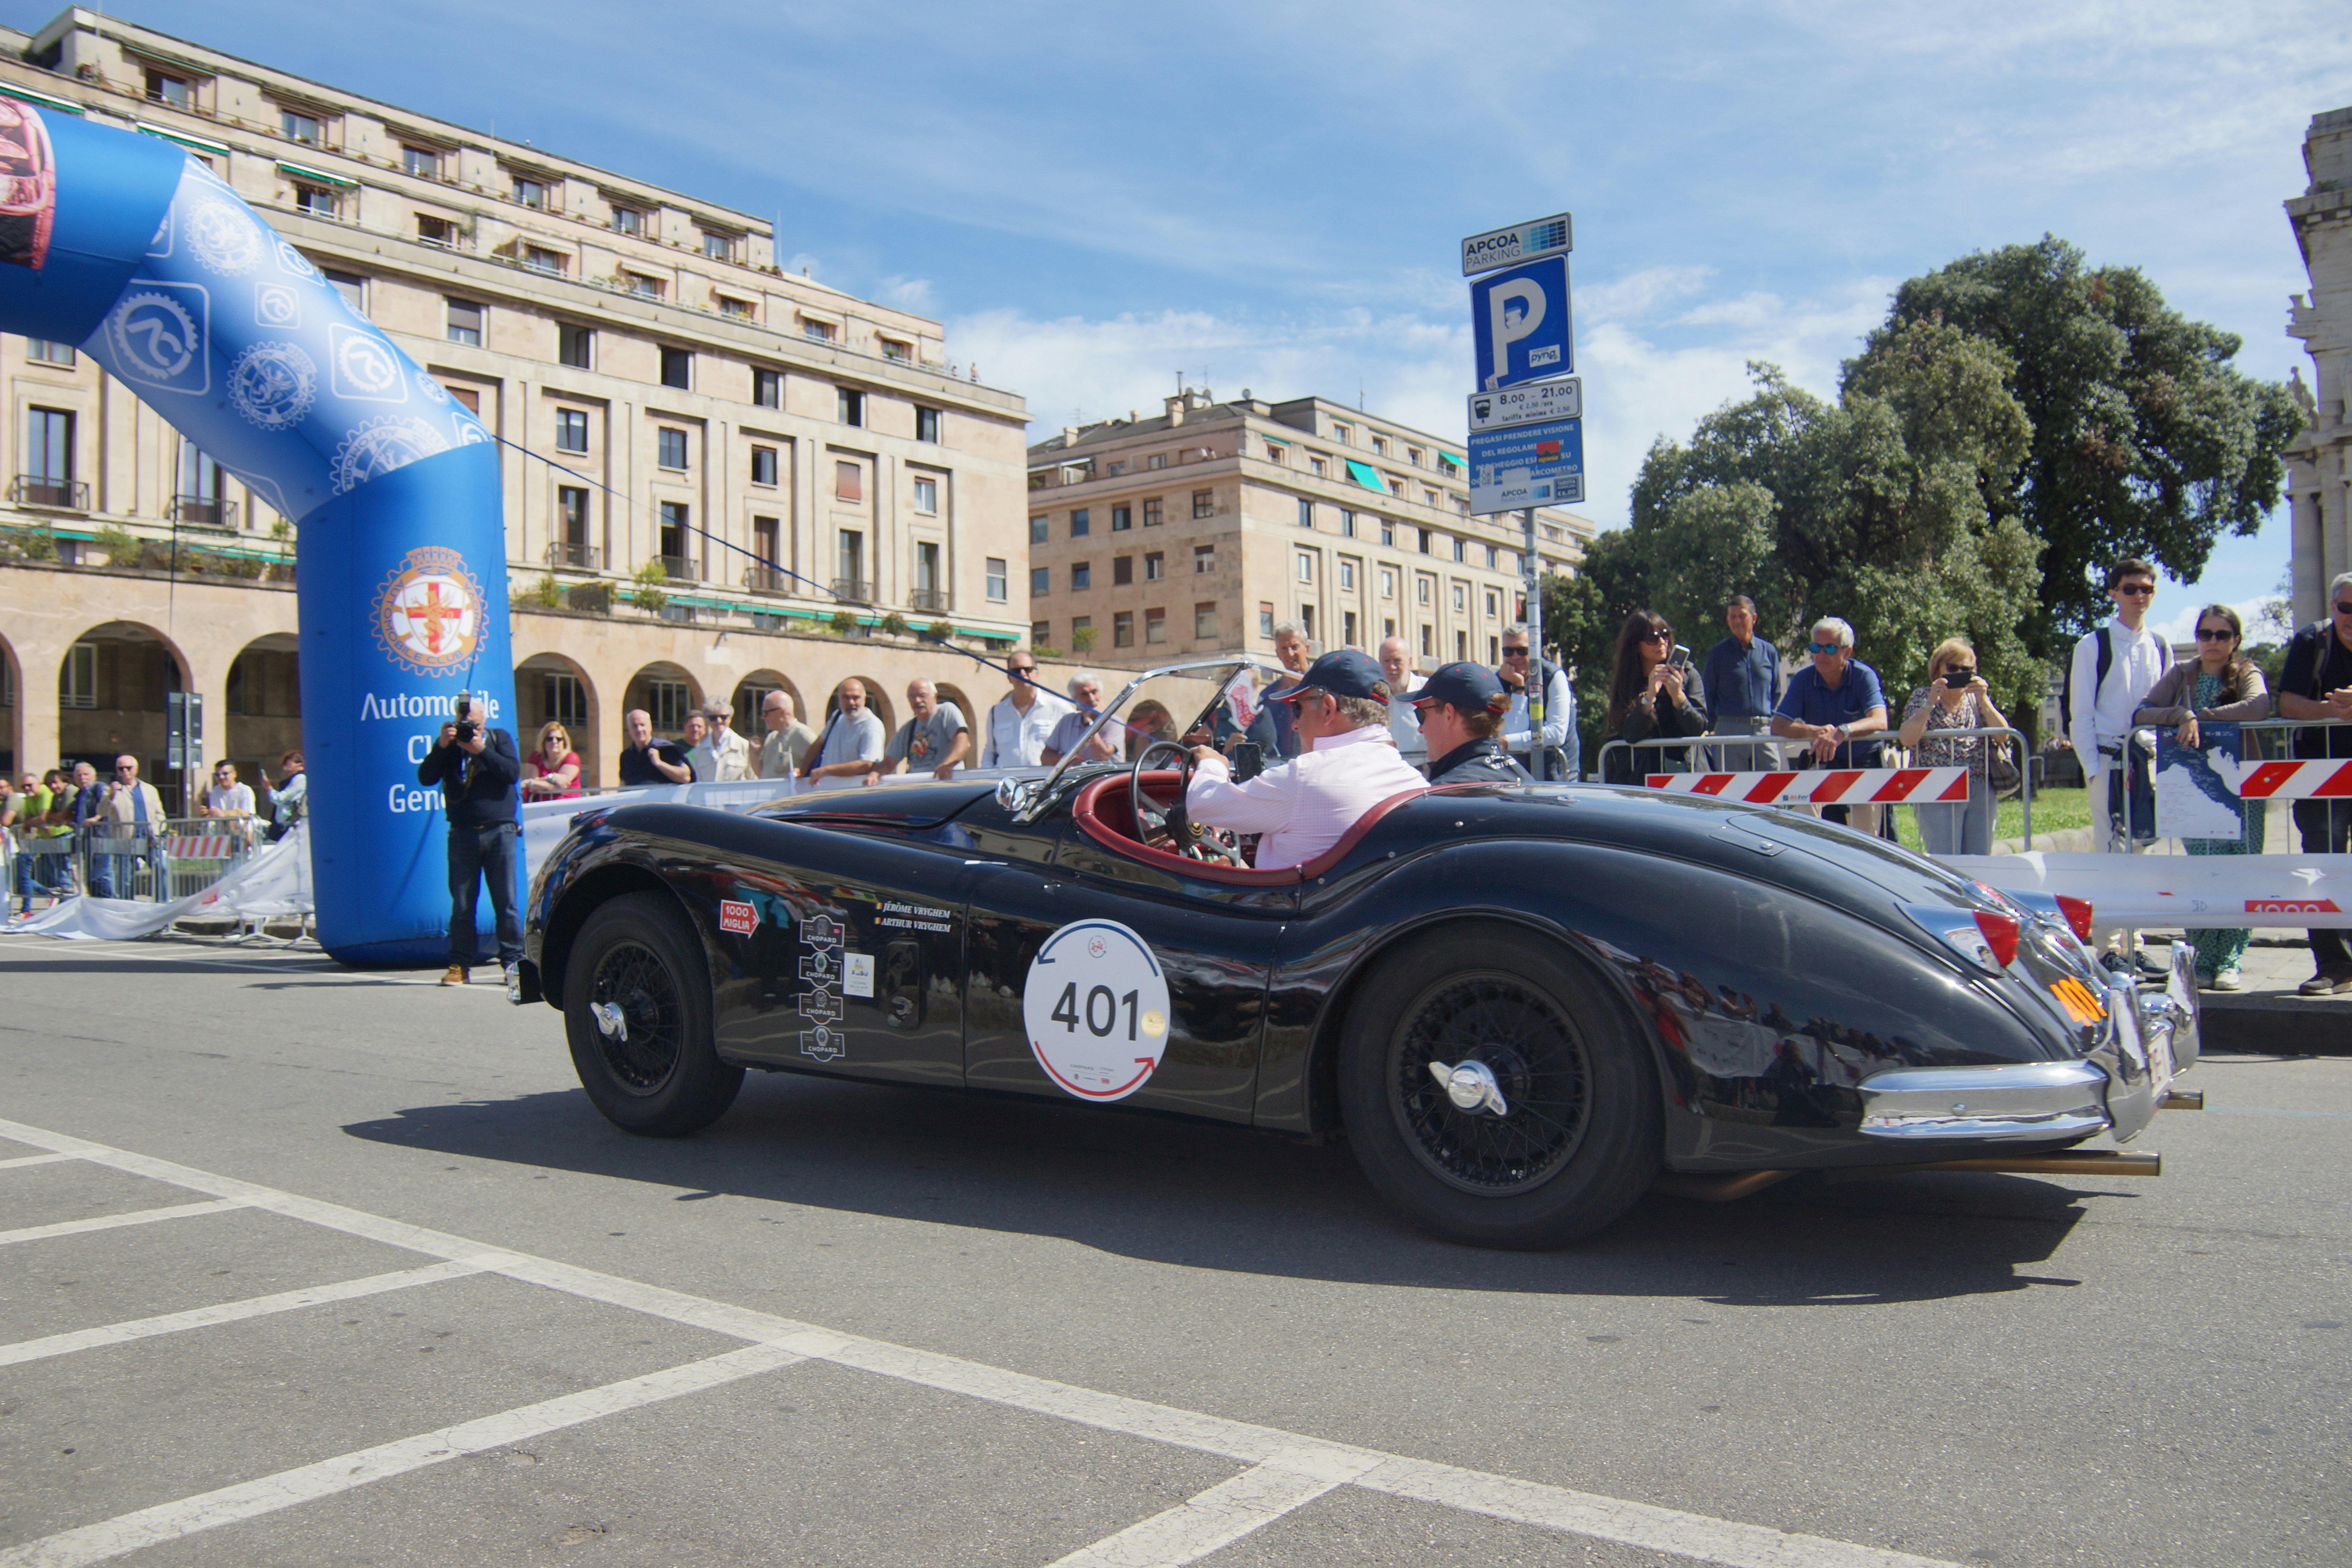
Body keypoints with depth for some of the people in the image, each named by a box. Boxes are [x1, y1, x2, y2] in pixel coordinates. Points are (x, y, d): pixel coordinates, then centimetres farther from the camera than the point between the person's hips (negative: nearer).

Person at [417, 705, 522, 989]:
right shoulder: (448, 744, 10)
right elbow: (425, 778, -2)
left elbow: (513, 773, -8)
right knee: (461, 905, 2)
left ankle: (513, 962, 2)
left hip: (500, 832, -1)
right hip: (463, 835, 1)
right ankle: (460, 965, 7)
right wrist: (441, 747, -13)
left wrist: (482, 751, -16)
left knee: (506, 902, -2)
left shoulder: (500, 738, 7)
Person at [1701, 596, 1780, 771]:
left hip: (1765, 730, 2)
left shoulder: (1770, 652, 11)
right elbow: (1708, 694, 8)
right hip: (1730, 728, -2)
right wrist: (1712, 727, 3)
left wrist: (1773, 723, 9)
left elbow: (1776, 693, 17)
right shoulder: (1717, 653, 6)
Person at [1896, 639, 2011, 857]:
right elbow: (1907, 739, -11)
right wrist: (1930, 702, -18)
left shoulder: (1976, 698, 14)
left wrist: (1983, 700, -11)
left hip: (1981, 792, 4)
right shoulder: (1923, 697, 5)